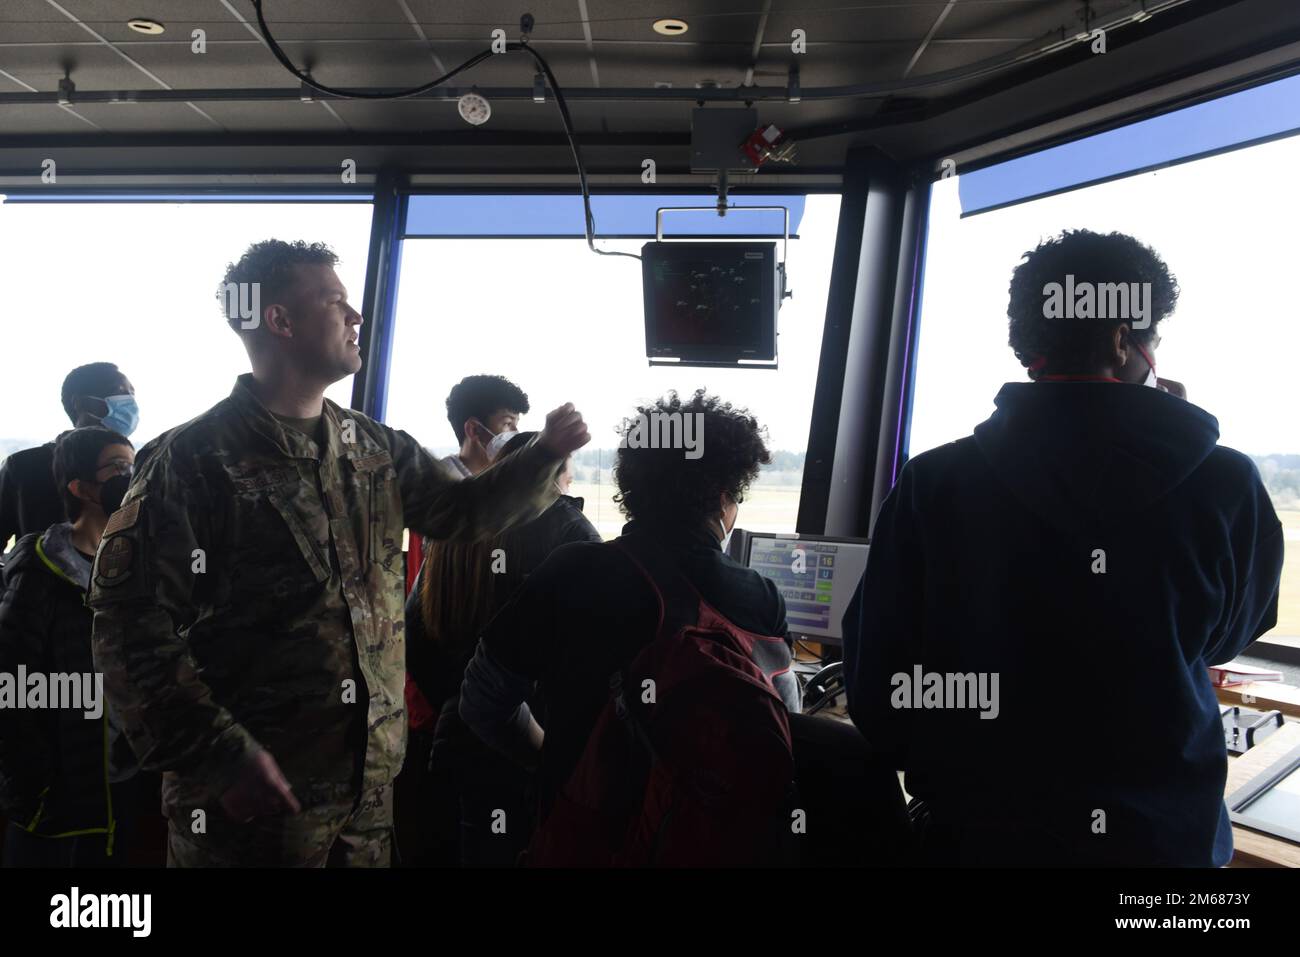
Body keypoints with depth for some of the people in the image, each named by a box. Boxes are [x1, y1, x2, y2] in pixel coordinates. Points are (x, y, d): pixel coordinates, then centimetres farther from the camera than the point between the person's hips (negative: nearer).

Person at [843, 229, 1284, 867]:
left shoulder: (932, 486, -17)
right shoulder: (1227, 486, -15)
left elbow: (875, 691, -13)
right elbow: (1230, 633, 6)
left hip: (977, 835, 0)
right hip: (1163, 837, 1)